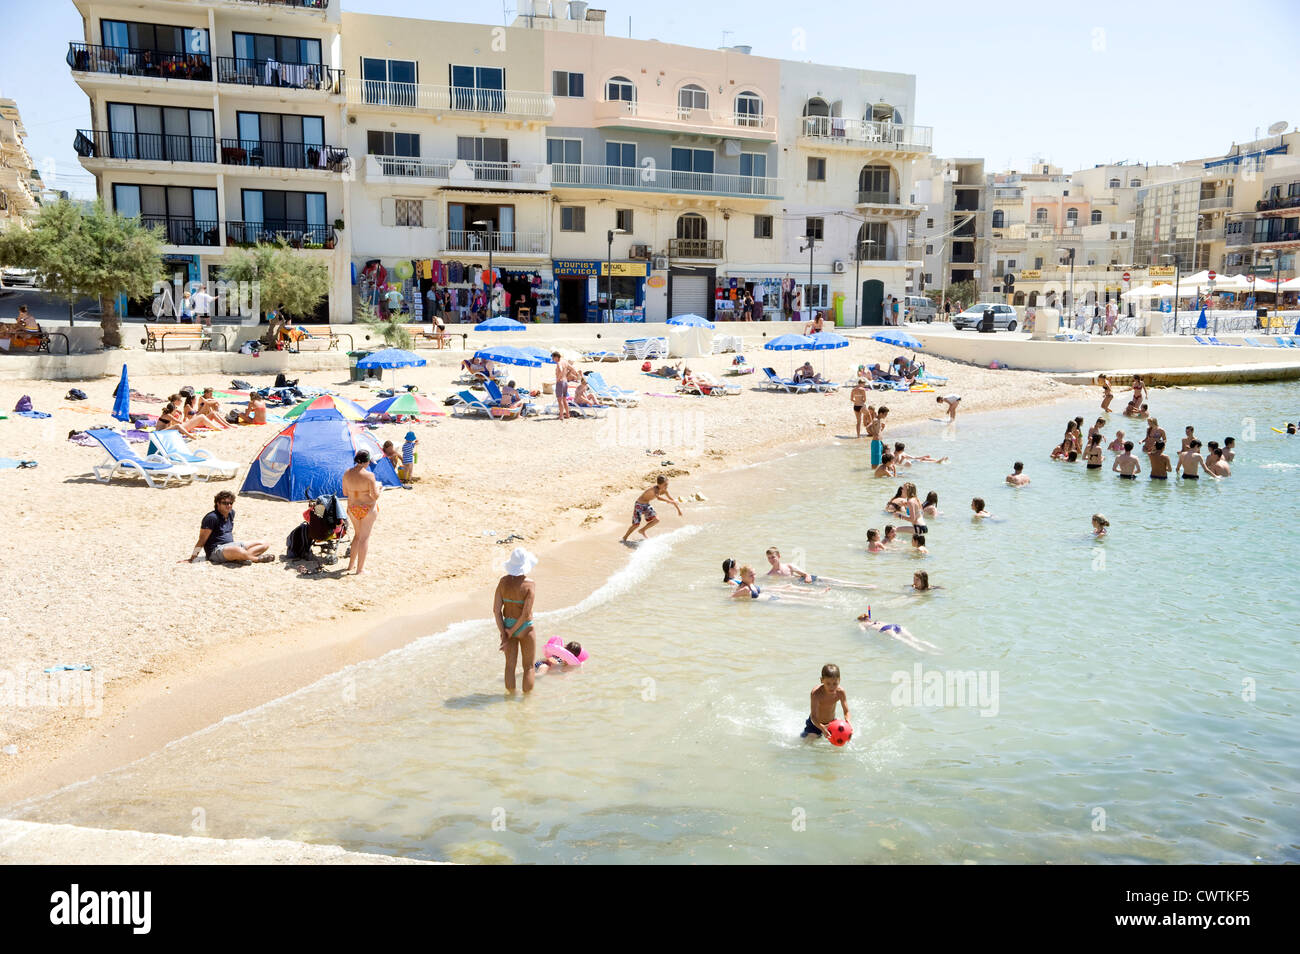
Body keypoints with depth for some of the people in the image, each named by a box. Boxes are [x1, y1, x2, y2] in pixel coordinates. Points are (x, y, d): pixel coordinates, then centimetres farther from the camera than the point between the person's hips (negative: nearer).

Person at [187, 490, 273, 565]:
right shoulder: (212, 518, -14)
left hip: (231, 545, 9)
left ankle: (239, 558, -25)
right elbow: (202, 540, -13)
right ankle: (258, 559, -15)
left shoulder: (231, 513, 9)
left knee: (265, 544, -3)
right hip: (216, 550, -9)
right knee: (237, 551, -43)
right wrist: (192, 558, -15)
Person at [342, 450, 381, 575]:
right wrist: (377, 486, 2)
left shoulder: (347, 473, -4)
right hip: (368, 509, -5)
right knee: (365, 537, 5)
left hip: (353, 508, 5)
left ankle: (351, 564, 29)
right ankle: (360, 569, 10)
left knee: (358, 535, 23)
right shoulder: (369, 475, -20)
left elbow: (345, 493, 5)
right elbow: (375, 495, -17)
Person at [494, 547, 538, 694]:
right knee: (528, 667, 11)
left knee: (510, 665, 16)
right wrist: (511, 632, -10)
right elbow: (526, 614, -22)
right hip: (524, 628, -4)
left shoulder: (503, 581, -7)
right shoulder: (529, 584, -19)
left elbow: (496, 609, -8)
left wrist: (503, 634, -5)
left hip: (507, 625, 4)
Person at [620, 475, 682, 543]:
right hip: (639, 504, -8)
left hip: (646, 505, 8)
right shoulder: (655, 489, -35)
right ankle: (625, 537, 17)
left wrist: (678, 509, 3)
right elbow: (658, 497, -55)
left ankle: (642, 531, 18)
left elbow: (672, 499, 2)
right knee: (636, 524, -7)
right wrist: (670, 501, -59)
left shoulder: (664, 490, -10)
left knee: (656, 519, -4)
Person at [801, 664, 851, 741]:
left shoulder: (840, 692, -22)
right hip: (815, 723, -3)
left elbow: (846, 711, -16)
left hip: (831, 722, 4)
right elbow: (813, 716, -37)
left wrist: (847, 722, -39)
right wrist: (822, 728, -56)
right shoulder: (816, 693, -34)